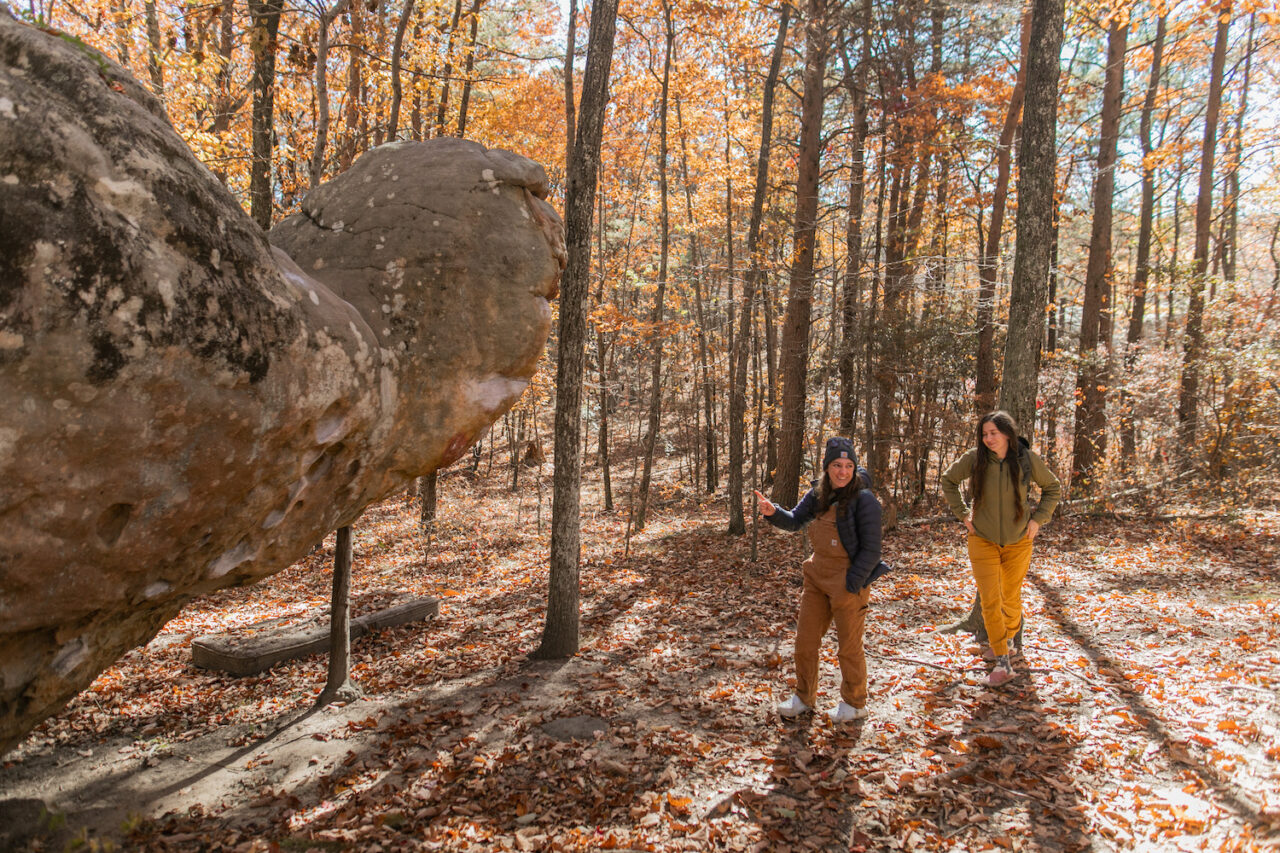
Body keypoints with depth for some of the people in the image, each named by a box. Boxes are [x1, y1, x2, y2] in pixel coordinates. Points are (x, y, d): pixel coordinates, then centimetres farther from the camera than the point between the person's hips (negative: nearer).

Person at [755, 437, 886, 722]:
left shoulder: (864, 500, -17)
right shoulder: (818, 494, 1)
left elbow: (871, 550, -15)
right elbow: (795, 520, 9)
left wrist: (850, 584, -16)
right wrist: (773, 512, -12)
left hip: (849, 581, -6)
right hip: (817, 577, 6)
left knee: (849, 646, 10)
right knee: (804, 640, 13)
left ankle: (855, 704, 32)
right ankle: (804, 699, 32)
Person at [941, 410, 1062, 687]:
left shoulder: (1027, 460, -10)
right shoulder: (974, 459, -11)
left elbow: (1054, 488, 6)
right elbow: (948, 480, 6)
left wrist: (1038, 519, -3)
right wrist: (963, 514, 0)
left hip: (1018, 540, 1)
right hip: (983, 540, -1)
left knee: (1011, 598, 14)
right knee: (989, 600, -7)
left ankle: (1008, 640, 41)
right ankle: (1003, 662, -2)